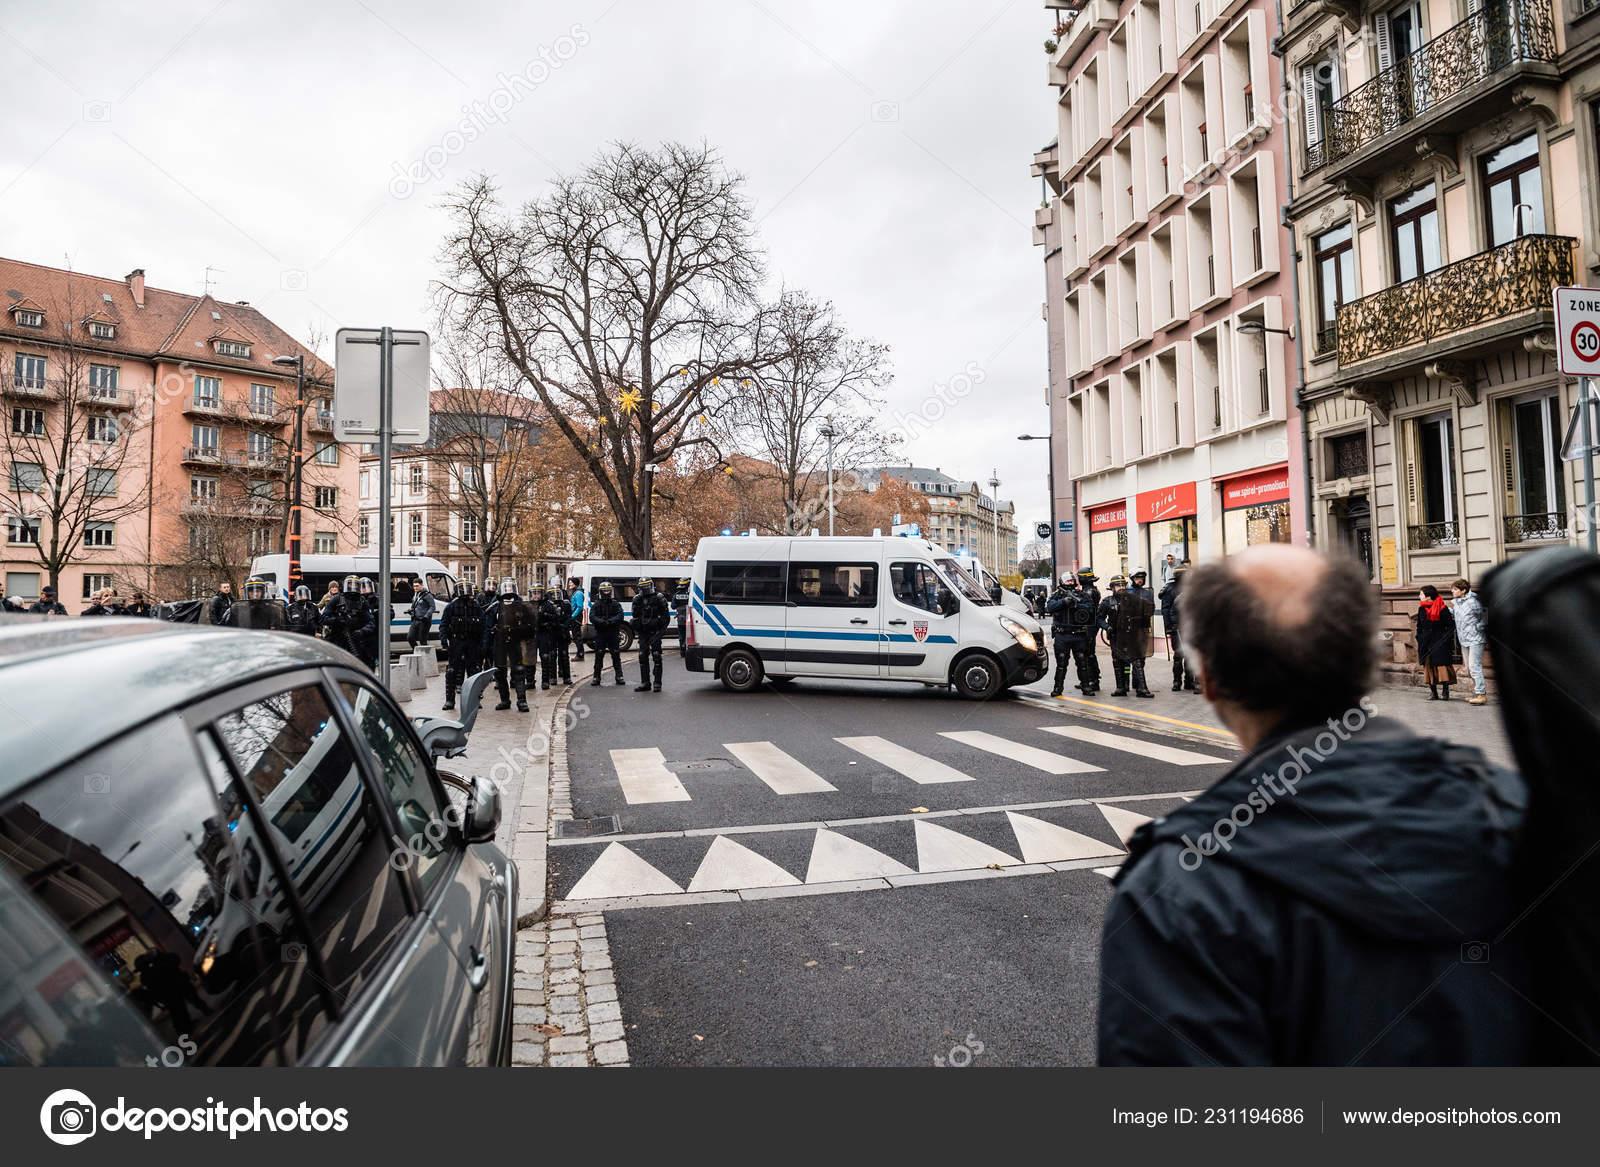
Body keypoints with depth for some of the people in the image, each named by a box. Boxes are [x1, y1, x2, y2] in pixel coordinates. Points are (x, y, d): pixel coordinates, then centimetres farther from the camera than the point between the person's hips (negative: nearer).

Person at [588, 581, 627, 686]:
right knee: (599, 656, 1)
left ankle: (619, 677, 10)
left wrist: (610, 621, -23)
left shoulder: (616, 604, 7)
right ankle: (596, 677, 8)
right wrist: (602, 622, -24)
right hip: (600, 634, 0)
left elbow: (620, 616, -7)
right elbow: (592, 617, -8)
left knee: (616, 655, 3)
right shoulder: (596, 605, 6)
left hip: (614, 634, 0)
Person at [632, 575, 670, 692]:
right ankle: (645, 683, 12)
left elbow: (666, 615, 0)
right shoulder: (637, 599, 11)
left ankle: (657, 683, -1)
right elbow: (635, 617, 18)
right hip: (643, 633, 5)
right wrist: (635, 630, 8)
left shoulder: (659, 598, -1)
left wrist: (662, 629, -6)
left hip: (655, 633, -5)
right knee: (642, 657, 5)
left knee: (656, 657, -5)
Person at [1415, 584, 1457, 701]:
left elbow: (1451, 626, -5)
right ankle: (1433, 692, 11)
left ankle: (1445, 692, 3)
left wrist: (1445, 639, -12)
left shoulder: (1442, 608, -7)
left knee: (1442, 665, -5)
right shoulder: (1421, 609, 8)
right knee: (1428, 665, 4)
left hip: (1440, 643, -5)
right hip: (1426, 642, 5)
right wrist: (1420, 641, 8)